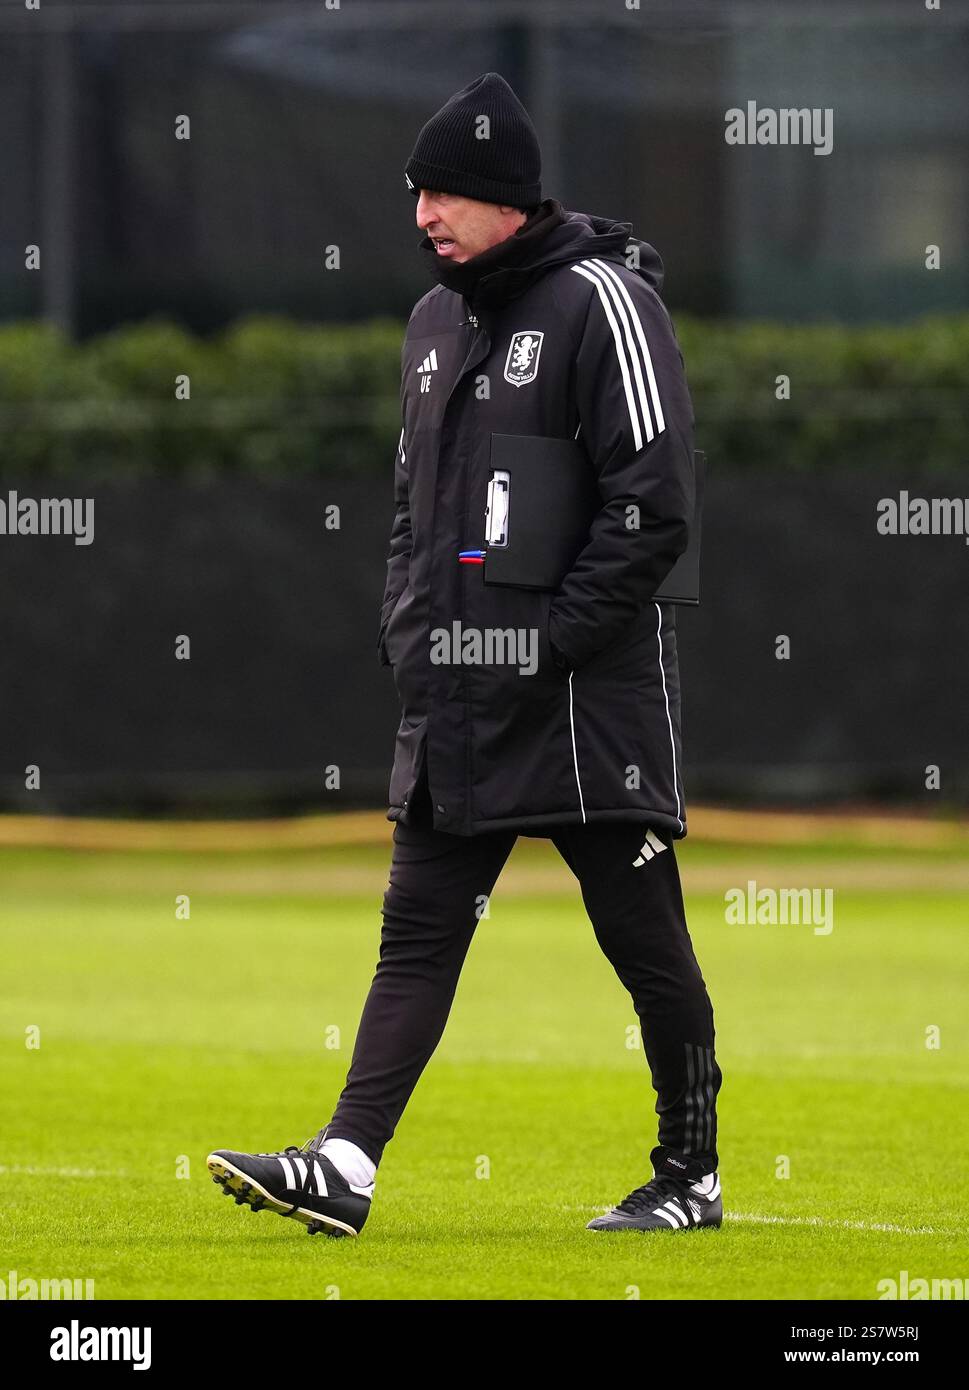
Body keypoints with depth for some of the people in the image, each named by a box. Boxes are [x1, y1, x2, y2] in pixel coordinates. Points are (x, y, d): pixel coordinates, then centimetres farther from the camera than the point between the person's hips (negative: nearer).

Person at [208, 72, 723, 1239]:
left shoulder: (600, 301, -8)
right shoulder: (435, 322, 16)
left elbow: (652, 505, -14)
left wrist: (553, 646, -16)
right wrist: (407, 628, 10)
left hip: (588, 702, -7)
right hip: (452, 699, 7)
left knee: (642, 936, 0)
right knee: (418, 931, 0)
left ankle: (692, 1175, 11)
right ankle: (344, 1169, -6)